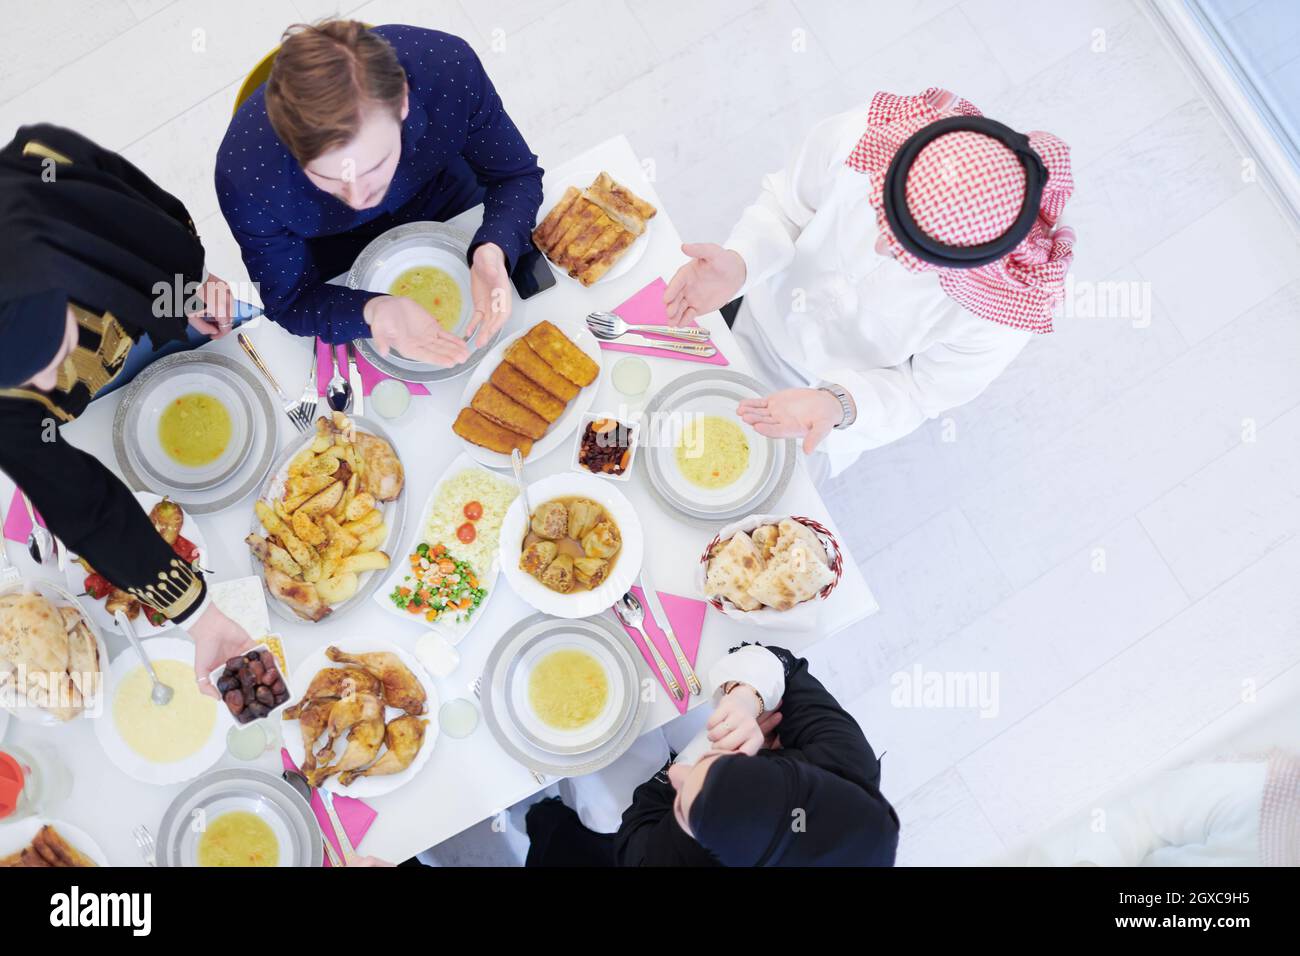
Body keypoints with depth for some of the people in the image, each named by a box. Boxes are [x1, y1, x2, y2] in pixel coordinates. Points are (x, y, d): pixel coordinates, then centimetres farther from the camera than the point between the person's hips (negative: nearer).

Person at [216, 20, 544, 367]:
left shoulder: (449, 67, -38)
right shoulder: (245, 174, -40)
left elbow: (517, 176, -21)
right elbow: (290, 300, -24)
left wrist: (494, 250, -44)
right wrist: (372, 311, -47)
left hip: (447, 202, 2)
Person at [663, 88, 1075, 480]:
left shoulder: (1003, 313, -42)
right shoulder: (853, 138, -40)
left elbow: (921, 391, -23)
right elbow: (784, 206, -20)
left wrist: (838, 405, -43)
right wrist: (739, 263, -40)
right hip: (764, 314, 2)